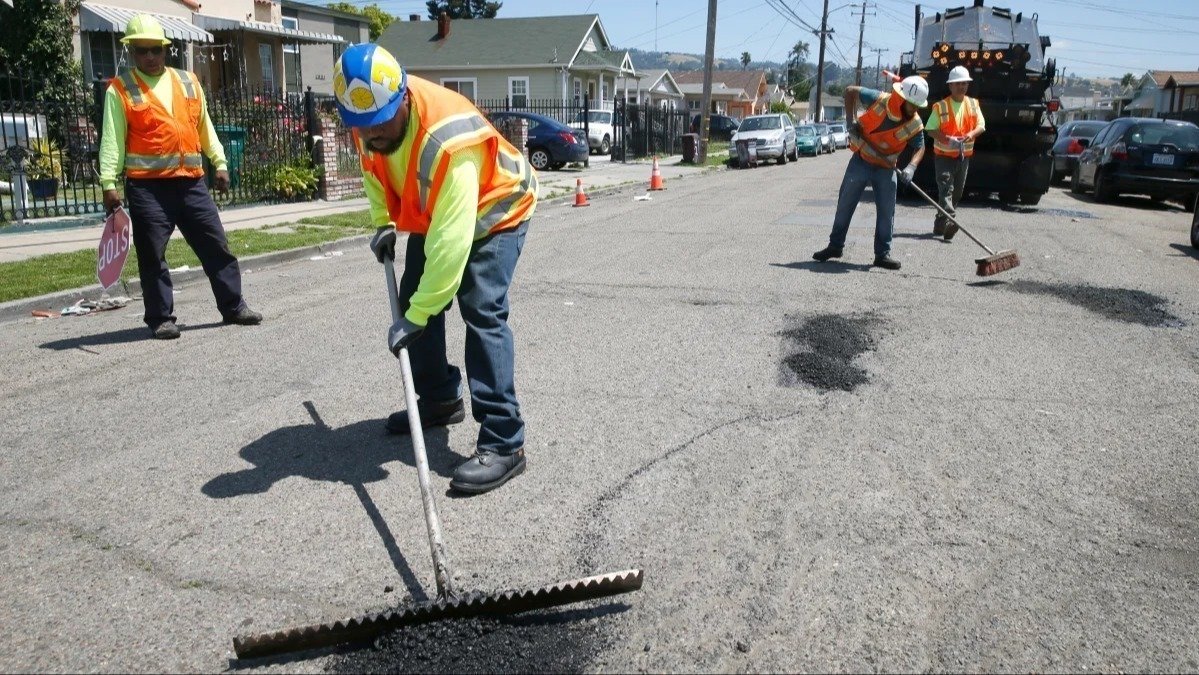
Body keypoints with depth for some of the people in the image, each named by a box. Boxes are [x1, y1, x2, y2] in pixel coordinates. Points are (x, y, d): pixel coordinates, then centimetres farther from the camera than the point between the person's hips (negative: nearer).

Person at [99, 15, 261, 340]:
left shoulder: (188, 82, 14)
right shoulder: (121, 89, 0)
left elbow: (205, 127, 19)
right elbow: (112, 140, -4)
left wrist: (220, 162, 13)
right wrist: (109, 183, -12)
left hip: (191, 182, 4)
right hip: (147, 186, -4)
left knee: (216, 246, 6)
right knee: (152, 256, 0)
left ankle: (233, 306, 17)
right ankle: (161, 318, 10)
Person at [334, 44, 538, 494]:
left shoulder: (448, 140, -41)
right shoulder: (370, 118, -16)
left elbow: (451, 242, -43)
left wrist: (417, 317, -41)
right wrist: (383, 223, -4)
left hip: (495, 210, -8)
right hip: (430, 212, 8)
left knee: (482, 311, -22)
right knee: (413, 300, 9)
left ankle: (504, 443, -21)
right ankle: (439, 400, 28)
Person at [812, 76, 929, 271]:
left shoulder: (915, 125, -12)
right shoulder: (880, 100, -18)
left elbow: (920, 148, -3)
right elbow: (850, 91, -10)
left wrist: (911, 167, -23)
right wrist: (851, 120, -19)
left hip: (886, 168, 2)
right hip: (861, 161, -2)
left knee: (886, 212, 1)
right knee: (845, 205, 6)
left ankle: (883, 254, 11)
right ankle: (835, 246, 20)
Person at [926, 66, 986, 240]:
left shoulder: (973, 104, 9)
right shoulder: (940, 106, -4)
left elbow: (981, 125, 6)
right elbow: (931, 130, -7)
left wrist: (971, 134, -17)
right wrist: (948, 139, -23)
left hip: (964, 155, 5)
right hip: (944, 155, -5)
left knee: (957, 191, 10)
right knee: (946, 188, -19)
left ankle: (939, 224, 21)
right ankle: (949, 221, -32)